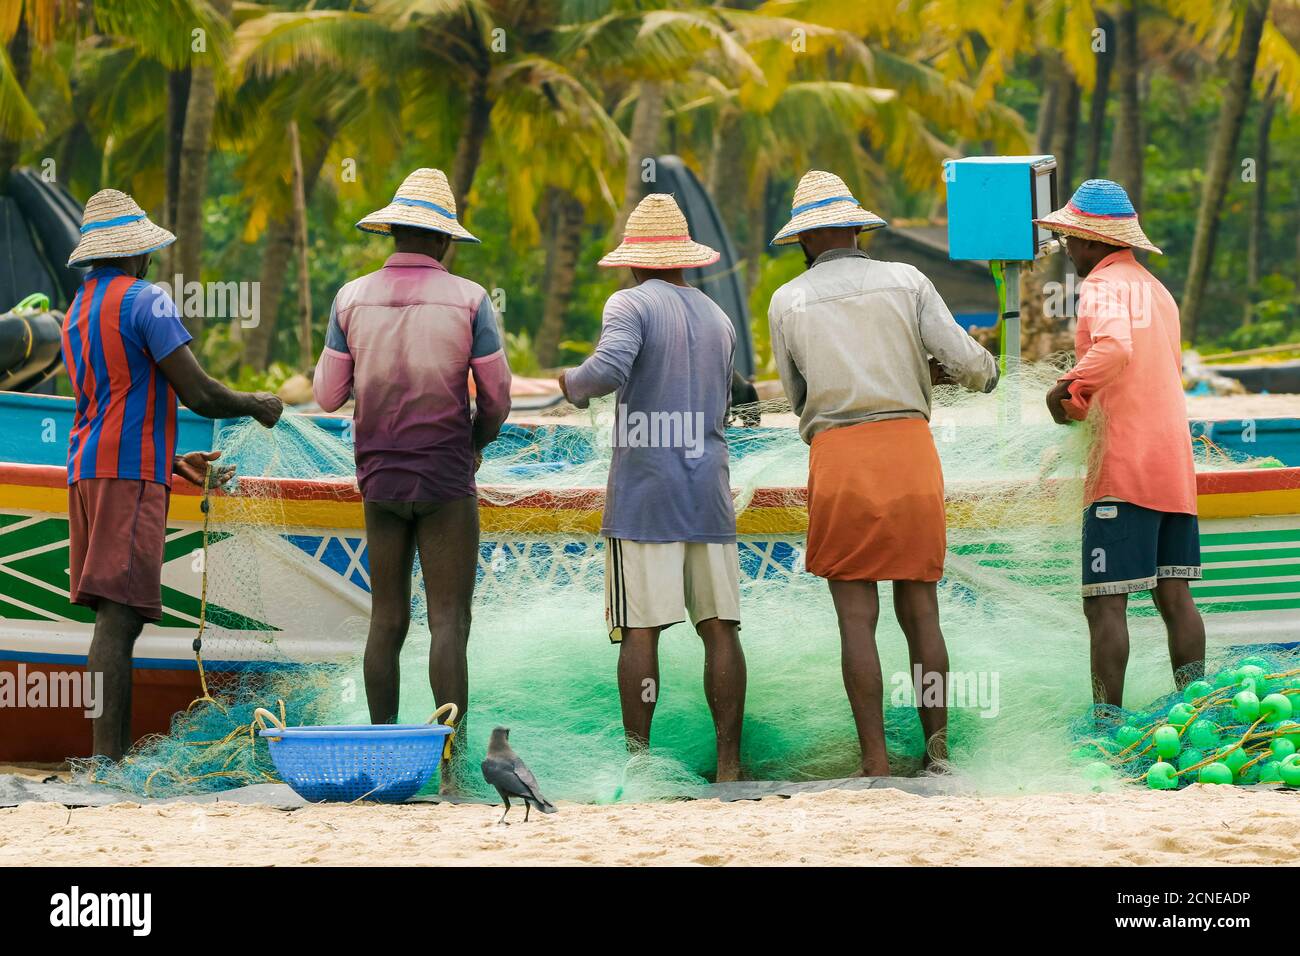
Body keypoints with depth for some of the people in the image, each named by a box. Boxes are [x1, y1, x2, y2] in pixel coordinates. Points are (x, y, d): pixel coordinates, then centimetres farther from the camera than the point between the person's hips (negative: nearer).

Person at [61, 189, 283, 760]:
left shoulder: (76, 312, 21)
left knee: (116, 620, 9)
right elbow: (198, 394, -12)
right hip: (131, 476, -9)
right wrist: (259, 406, 6)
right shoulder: (146, 302, -7)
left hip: (88, 472, 9)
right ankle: (108, 764, -20)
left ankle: (113, 758, 7)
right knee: (117, 620, -14)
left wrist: (175, 461, 29)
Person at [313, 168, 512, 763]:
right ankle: (451, 761, -13)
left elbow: (328, 396, 5)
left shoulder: (353, 298, 0)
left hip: (380, 477, 3)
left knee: (387, 620, 10)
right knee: (449, 621, -5)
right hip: (447, 478, -3)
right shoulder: (468, 300, -6)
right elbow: (497, 398, -1)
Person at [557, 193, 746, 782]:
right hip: (709, 491, 5)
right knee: (720, 627, 4)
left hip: (643, 494, -5)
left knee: (640, 630, -5)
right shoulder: (719, 320, 17)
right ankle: (728, 762, 2)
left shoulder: (632, 305, -3)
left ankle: (637, 759, -7)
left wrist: (575, 385, -1)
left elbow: (609, 367, -20)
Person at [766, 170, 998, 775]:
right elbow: (968, 362, -1)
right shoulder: (905, 282, 7)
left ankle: (876, 762, -5)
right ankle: (936, 752, 7)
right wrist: (983, 371, 24)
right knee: (920, 609, 8)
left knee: (857, 617, -1)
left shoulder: (788, 302, 7)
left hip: (838, 454, -2)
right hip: (910, 446, 2)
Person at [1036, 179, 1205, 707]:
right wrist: (1087, 403, 21)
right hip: (1174, 461, 9)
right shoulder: (1158, 290, 21)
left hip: (1123, 466, -9)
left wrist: (1068, 389, -16)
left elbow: (1115, 347, -27)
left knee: (1106, 603, -8)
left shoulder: (1103, 285, -7)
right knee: (1174, 595, 8)